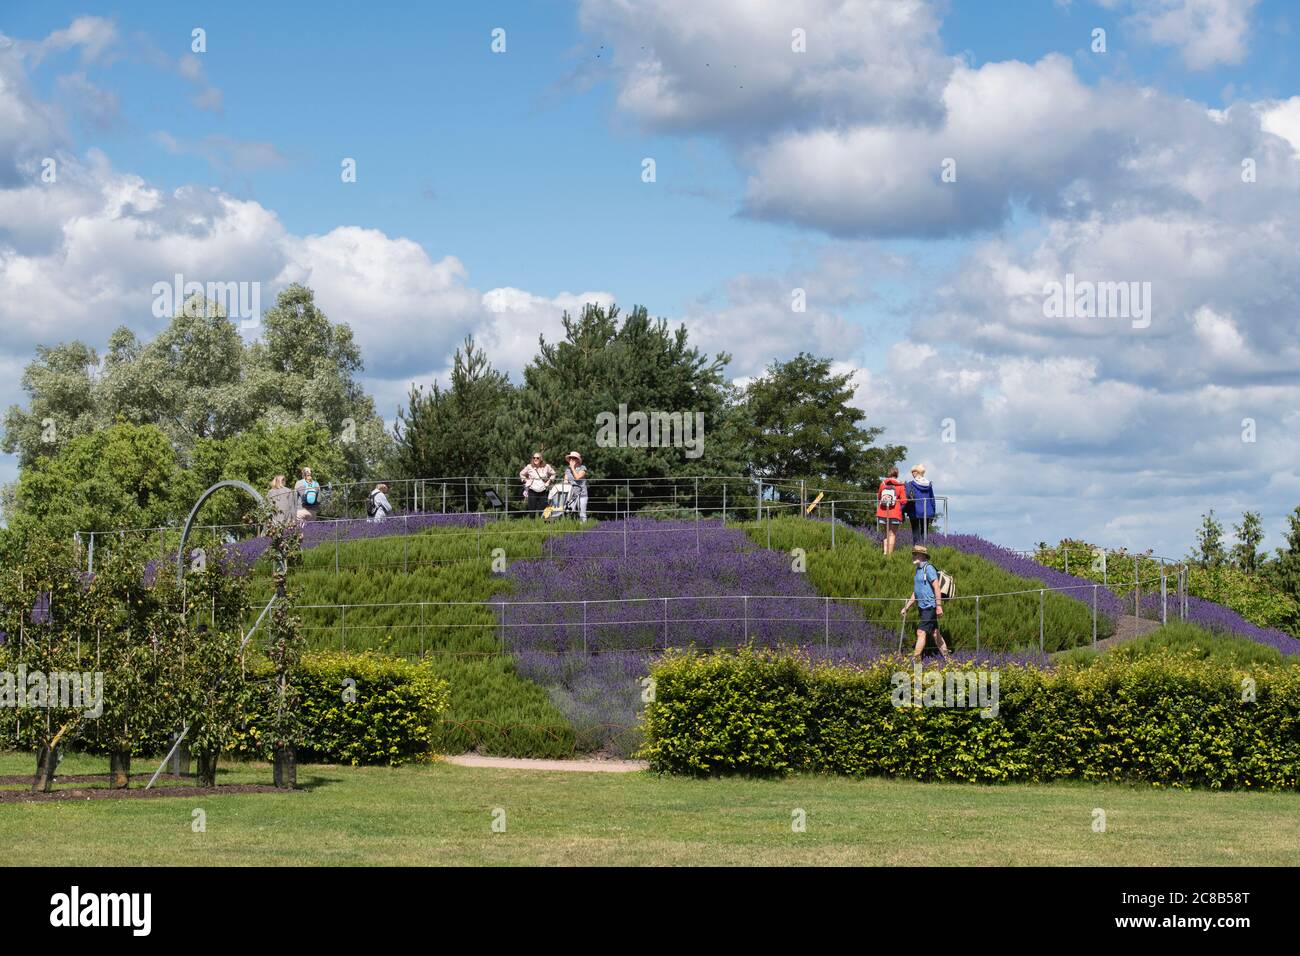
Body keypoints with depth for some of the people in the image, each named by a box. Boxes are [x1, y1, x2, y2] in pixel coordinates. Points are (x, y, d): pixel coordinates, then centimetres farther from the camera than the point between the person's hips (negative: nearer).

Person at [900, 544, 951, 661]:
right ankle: (946, 656, 16)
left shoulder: (928, 568, -11)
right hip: (923, 607, 9)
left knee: (921, 632, -13)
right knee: (935, 633, 11)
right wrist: (906, 608, 22)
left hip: (930, 606, -9)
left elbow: (936, 587, -17)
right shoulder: (918, 571, 17)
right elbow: (915, 594, 23)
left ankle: (915, 659, -15)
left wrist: (939, 606, -23)